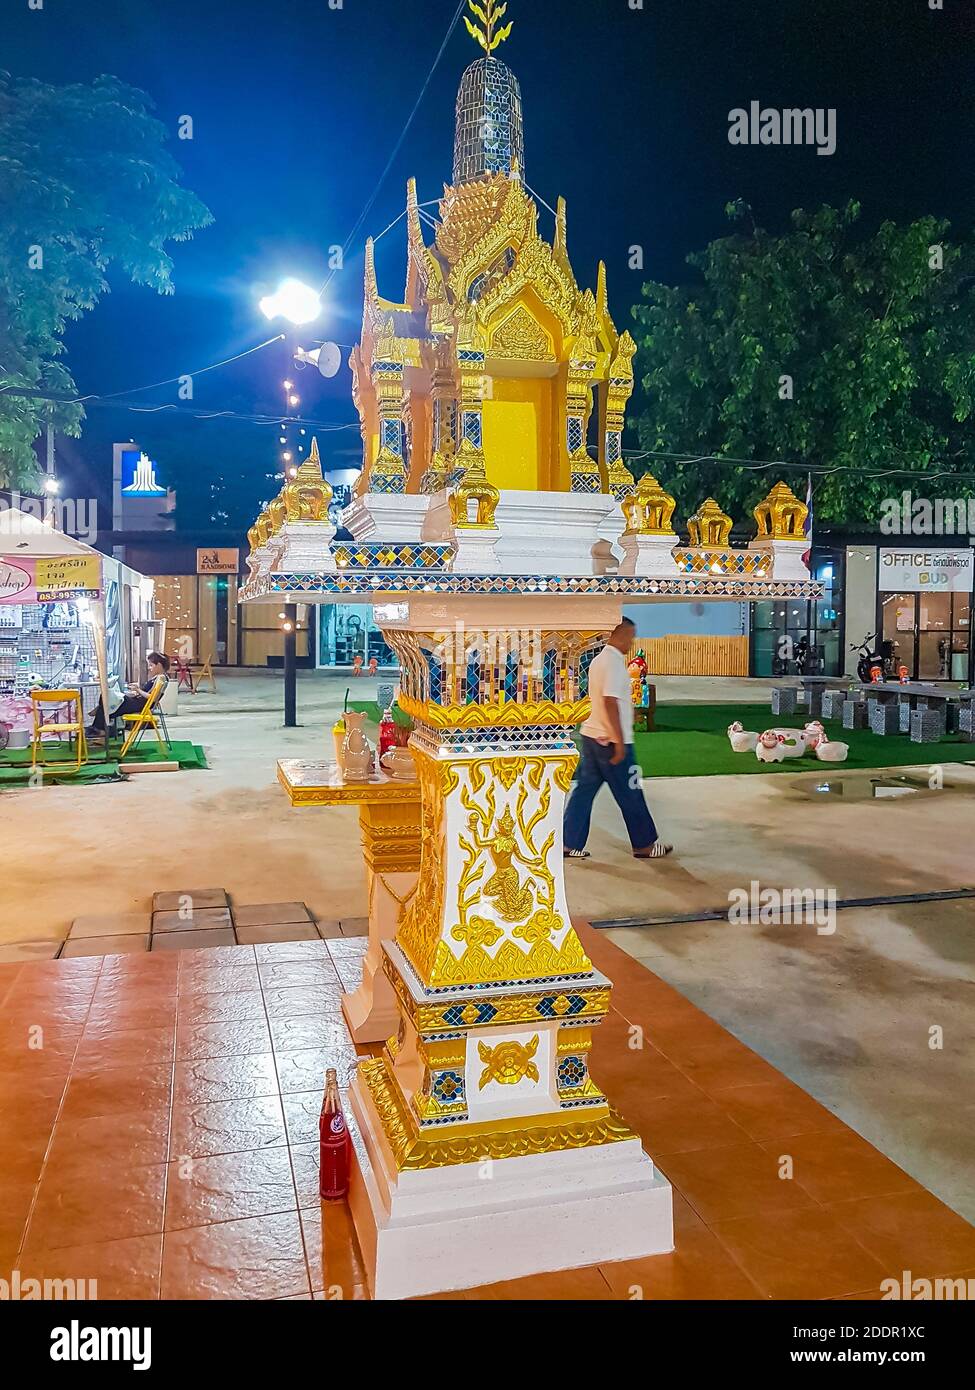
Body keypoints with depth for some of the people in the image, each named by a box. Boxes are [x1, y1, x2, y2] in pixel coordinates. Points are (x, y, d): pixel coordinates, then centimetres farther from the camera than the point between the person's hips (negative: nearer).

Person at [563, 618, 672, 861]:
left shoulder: (599, 660, 12)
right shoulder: (614, 662, -17)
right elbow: (610, 703, -22)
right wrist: (620, 742, -21)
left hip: (592, 735, 9)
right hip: (611, 740, -9)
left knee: (584, 790, 9)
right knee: (630, 795, 4)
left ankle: (570, 844, 11)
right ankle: (644, 845, 15)